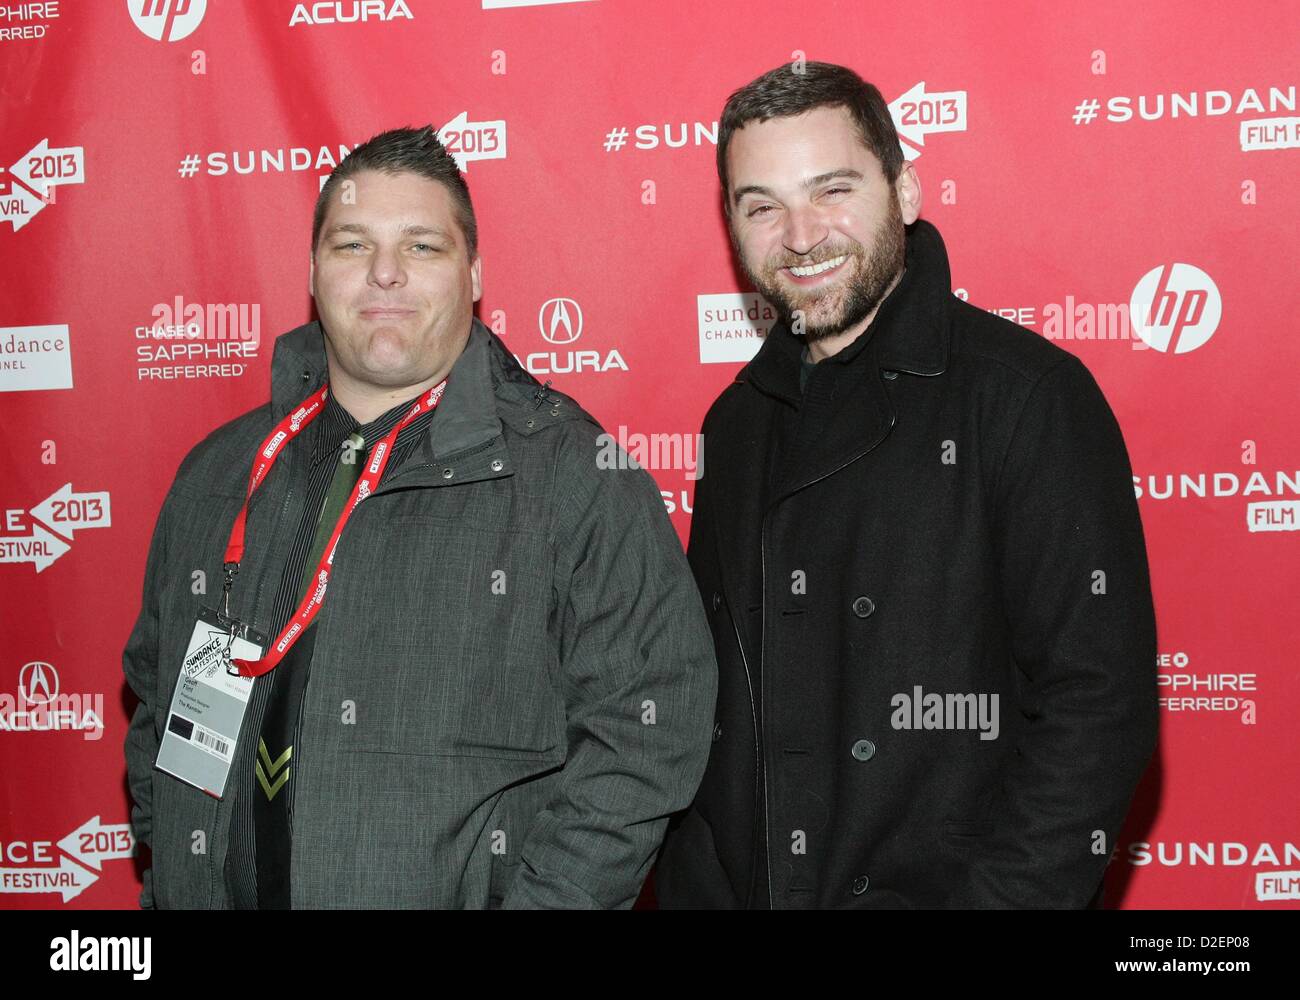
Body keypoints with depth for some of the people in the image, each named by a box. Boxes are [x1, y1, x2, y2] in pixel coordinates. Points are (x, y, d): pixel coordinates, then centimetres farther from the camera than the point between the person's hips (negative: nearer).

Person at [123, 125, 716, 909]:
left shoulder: (576, 474, -10)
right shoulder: (220, 476, 6)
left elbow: (645, 730, -15)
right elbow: (158, 697, 15)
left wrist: (535, 897, -20)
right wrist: (169, 874, 5)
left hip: (467, 888, -4)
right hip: (219, 890, 5)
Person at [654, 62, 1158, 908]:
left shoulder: (1028, 394, -13)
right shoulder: (739, 419, 6)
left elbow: (1099, 704, -16)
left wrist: (994, 895, -21)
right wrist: (690, 884, 3)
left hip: (940, 883, -5)